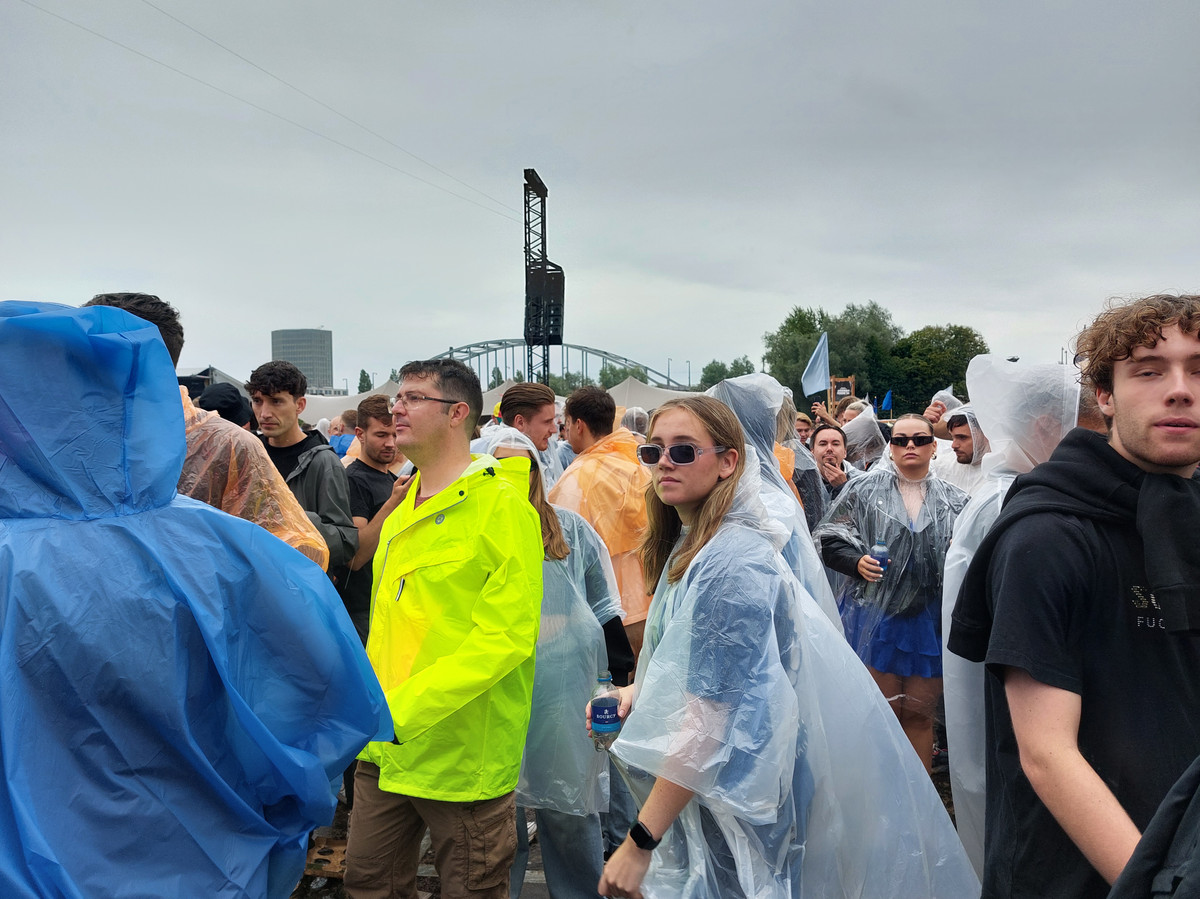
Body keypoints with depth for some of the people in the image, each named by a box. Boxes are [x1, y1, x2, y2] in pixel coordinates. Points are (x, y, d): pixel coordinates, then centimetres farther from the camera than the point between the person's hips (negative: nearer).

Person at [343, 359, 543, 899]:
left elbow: (506, 636, -22)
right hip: (384, 751, 8)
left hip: (463, 755, -7)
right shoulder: (401, 514, 13)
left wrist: (403, 709, -26)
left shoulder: (501, 507, -14)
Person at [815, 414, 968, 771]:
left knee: (919, 713, 11)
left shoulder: (954, 500, 9)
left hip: (930, 618, 2)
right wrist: (856, 561, -14)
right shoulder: (864, 489, 2)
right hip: (875, 614, -2)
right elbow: (829, 537, 2)